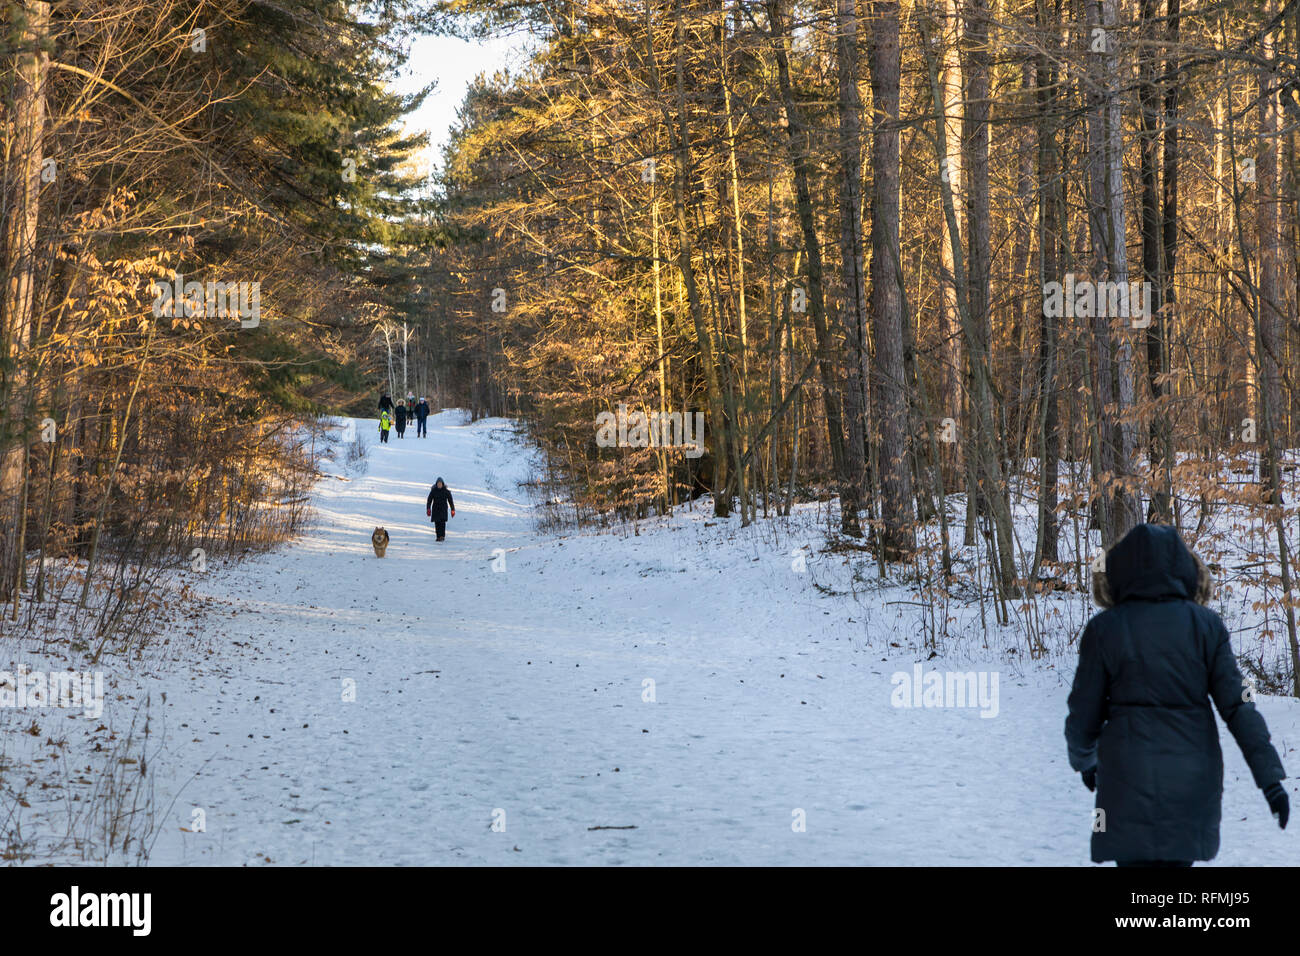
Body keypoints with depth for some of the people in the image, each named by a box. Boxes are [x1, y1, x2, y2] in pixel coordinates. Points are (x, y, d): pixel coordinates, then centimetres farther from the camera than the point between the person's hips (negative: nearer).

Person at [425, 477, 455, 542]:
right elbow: (429, 500, -3)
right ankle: (438, 536, 10)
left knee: (442, 522, -16)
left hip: (443, 509, -2)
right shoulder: (433, 491, -1)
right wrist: (428, 509, -15)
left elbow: (450, 501, 4)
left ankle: (442, 536, -19)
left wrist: (453, 510, 5)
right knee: (437, 524, 2)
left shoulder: (446, 491, -2)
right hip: (435, 509, 2)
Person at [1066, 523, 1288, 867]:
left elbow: (1083, 712, 1)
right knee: (1177, 859, 17)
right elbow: (1237, 704, -5)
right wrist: (1270, 777, -4)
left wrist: (1083, 759, 21)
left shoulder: (1104, 628, -4)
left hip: (1129, 777, -2)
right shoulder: (1207, 625, -1)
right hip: (1192, 778, 2)